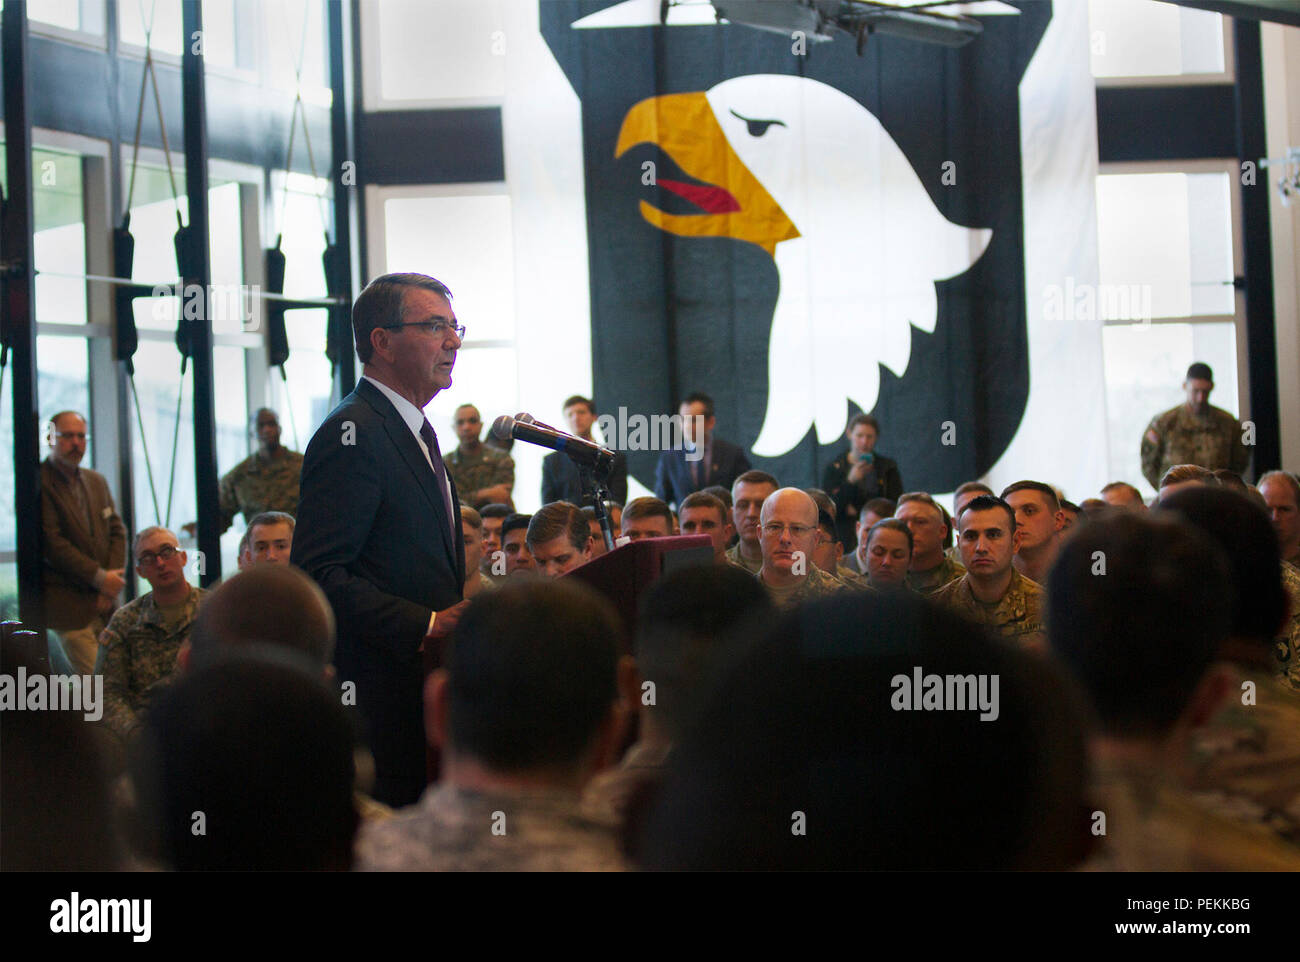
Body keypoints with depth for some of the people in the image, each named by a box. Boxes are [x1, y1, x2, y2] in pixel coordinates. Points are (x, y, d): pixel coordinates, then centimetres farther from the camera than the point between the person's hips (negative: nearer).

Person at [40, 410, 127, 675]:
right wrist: (99, 577, -13)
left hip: (104, 602, 7)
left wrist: (113, 579, -1)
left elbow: (117, 530, 15)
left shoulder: (96, 481, 17)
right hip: (67, 601, -7)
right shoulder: (40, 482, -7)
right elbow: (51, 543, -13)